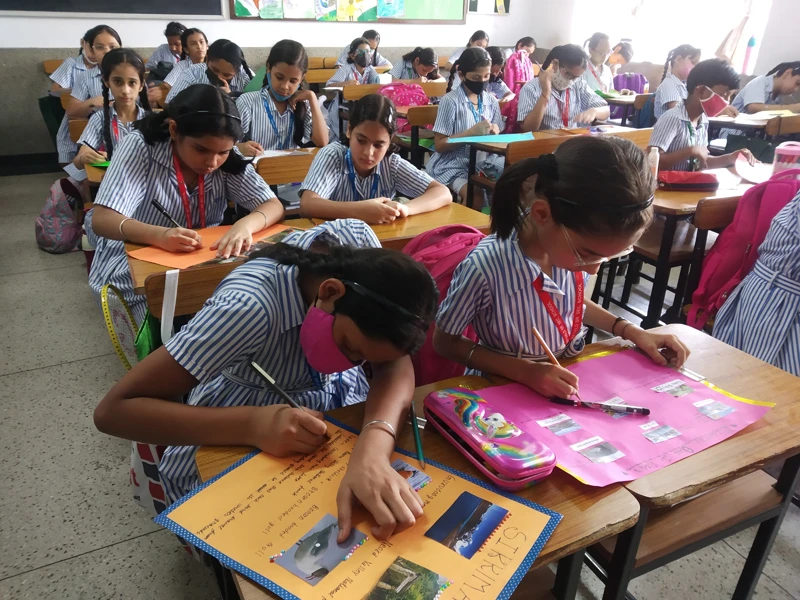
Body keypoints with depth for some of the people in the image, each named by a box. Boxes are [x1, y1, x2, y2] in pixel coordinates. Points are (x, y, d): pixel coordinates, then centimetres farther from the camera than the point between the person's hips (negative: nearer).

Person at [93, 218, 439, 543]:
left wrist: (372, 449, -47)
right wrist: (252, 425, -45)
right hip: (237, 448, -2)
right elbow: (112, 411, -32)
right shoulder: (249, 307, -35)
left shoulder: (357, 240, -23)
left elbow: (395, 363, -27)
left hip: (336, 406, 3)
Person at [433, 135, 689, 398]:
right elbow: (445, 341, -14)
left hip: (568, 383, 4)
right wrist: (524, 370, -22)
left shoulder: (573, 246, -12)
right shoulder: (485, 268, -28)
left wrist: (631, 331, -2)